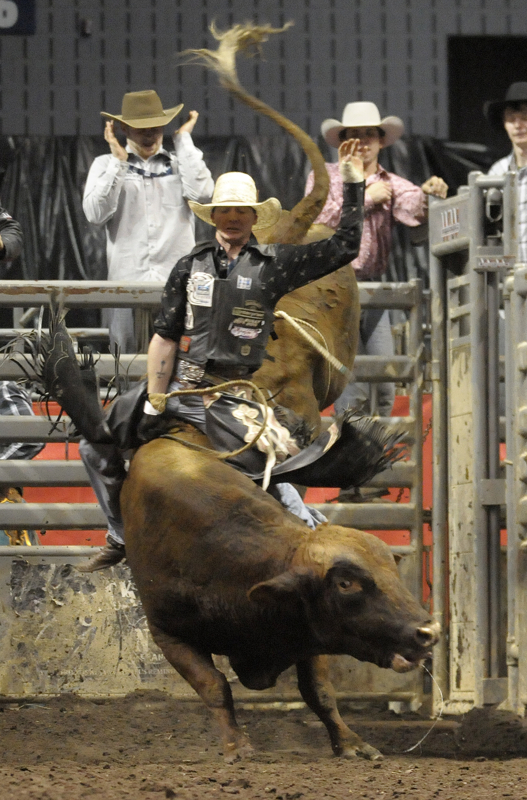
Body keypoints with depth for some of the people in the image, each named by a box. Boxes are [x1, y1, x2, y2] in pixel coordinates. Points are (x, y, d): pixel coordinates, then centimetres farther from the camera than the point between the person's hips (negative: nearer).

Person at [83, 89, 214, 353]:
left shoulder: (182, 163, 15)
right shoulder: (106, 165, 13)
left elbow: (202, 193, -8)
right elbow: (96, 214, -2)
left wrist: (184, 140, 1)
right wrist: (118, 162, -3)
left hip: (177, 281, 0)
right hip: (127, 279, 0)